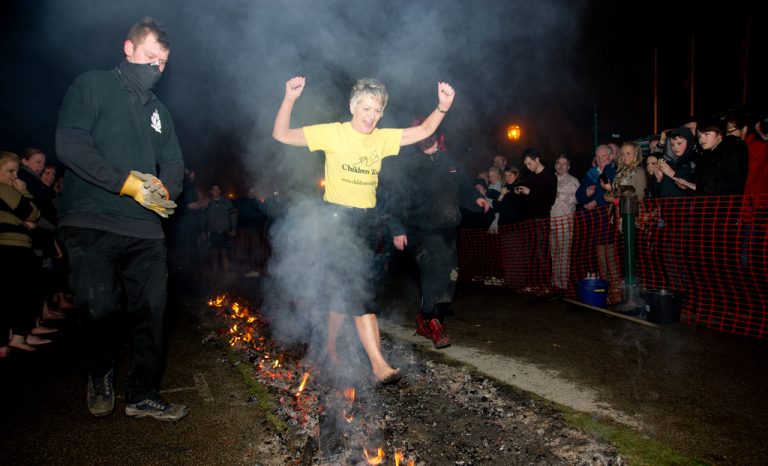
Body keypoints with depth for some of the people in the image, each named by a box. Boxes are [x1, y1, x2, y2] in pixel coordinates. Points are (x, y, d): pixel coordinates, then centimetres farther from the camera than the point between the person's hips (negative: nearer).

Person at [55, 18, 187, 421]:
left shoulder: (157, 110, 21)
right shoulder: (92, 86, 3)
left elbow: (174, 164, 16)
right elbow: (69, 145, -10)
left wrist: (164, 190, -7)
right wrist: (126, 184, -16)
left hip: (145, 229, 5)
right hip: (92, 224, -5)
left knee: (150, 312, 2)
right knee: (100, 308, -7)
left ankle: (144, 395, 17)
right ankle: (100, 376, 25)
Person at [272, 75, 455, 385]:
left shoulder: (382, 138, 8)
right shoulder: (332, 133, -5)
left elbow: (423, 131, 5)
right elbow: (281, 135, -7)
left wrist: (442, 107, -13)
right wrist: (289, 99, -22)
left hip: (364, 220, 6)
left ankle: (329, 348, 33)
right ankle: (379, 365, -15)